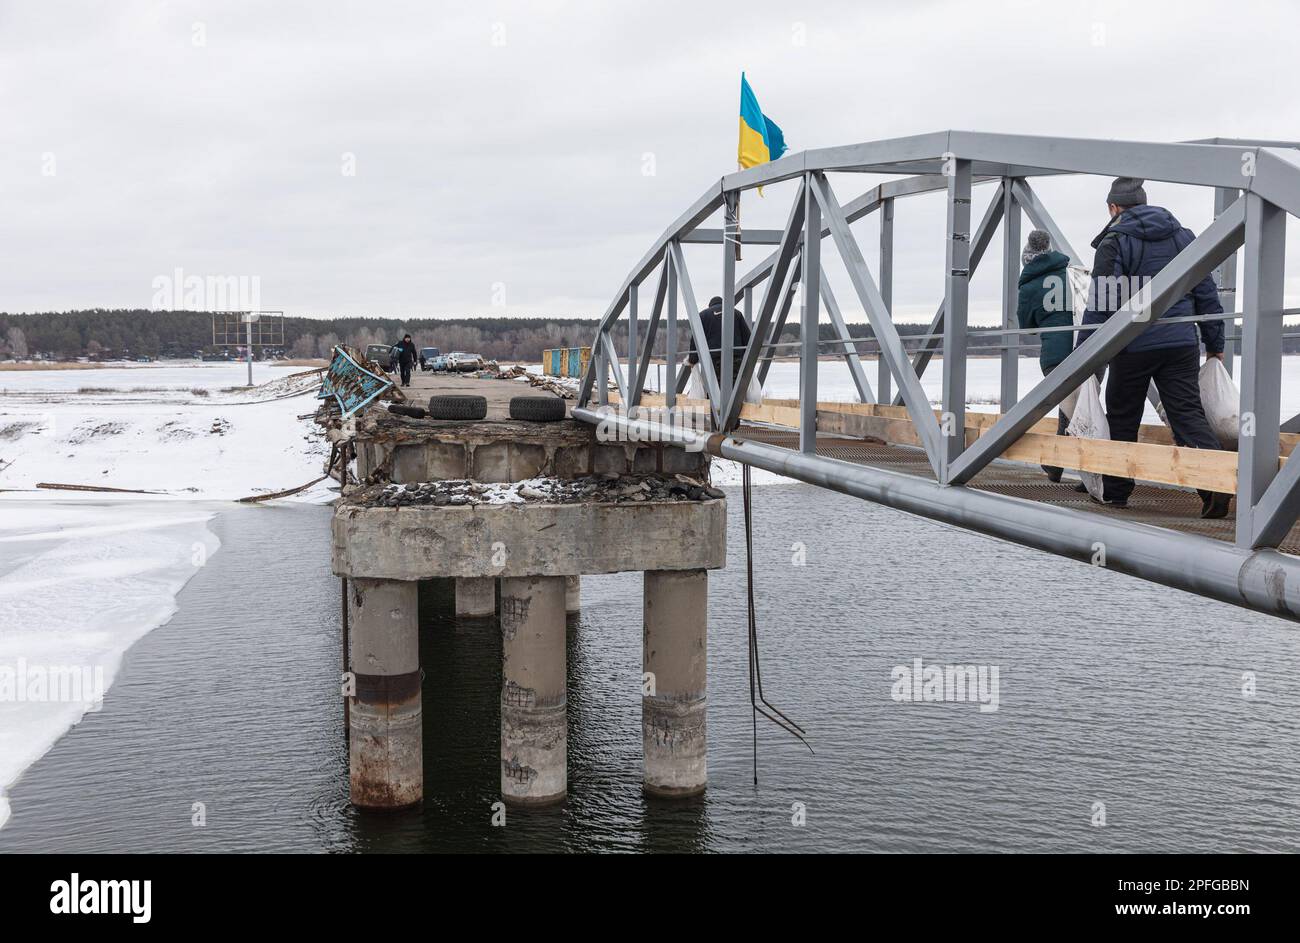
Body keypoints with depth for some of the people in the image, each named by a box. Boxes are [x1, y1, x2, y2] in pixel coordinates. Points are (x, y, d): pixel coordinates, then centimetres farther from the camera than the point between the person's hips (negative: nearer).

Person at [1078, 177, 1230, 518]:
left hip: (1133, 346, -4)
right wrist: (1215, 343, 20)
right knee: (1188, 414, 0)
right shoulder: (1183, 236, 13)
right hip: (1182, 343, 4)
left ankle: (1115, 491, 18)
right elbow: (1206, 293, 14)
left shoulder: (1115, 241, -4)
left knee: (1121, 420, 10)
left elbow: (1101, 303, -9)